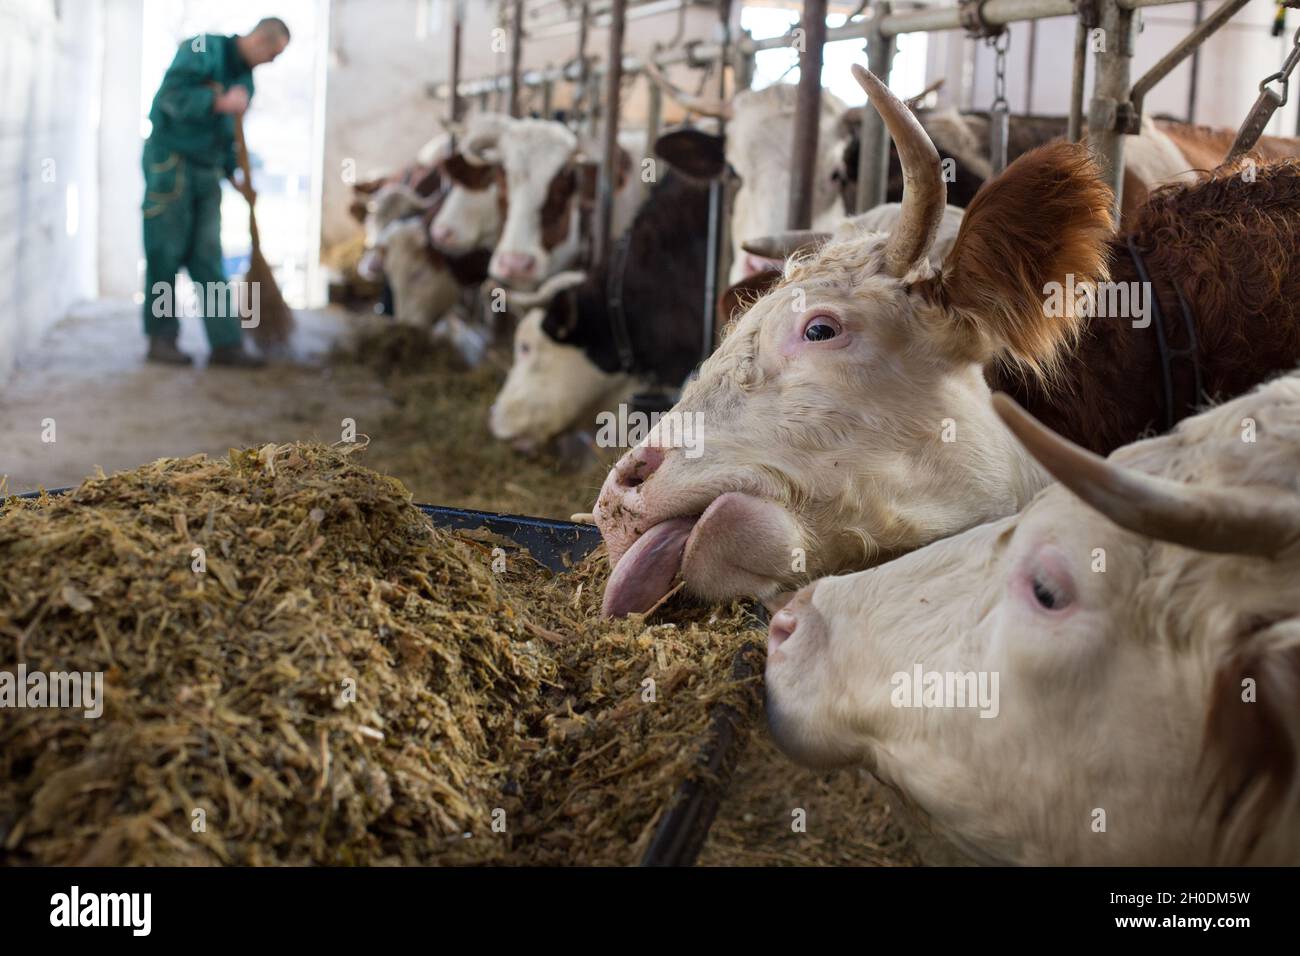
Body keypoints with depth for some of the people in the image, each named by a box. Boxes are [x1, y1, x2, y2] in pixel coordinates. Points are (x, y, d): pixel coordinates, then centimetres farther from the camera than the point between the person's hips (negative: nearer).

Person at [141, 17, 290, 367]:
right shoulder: (203, 49, -9)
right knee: (166, 255, -1)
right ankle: (161, 340, 7)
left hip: (206, 170, 7)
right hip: (171, 161, -7)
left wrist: (233, 175, 11)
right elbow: (172, 94, -22)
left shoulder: (245, 77, 15)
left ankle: (225, 344, 2)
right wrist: (219, 102, -30)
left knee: (208, 258, 4)